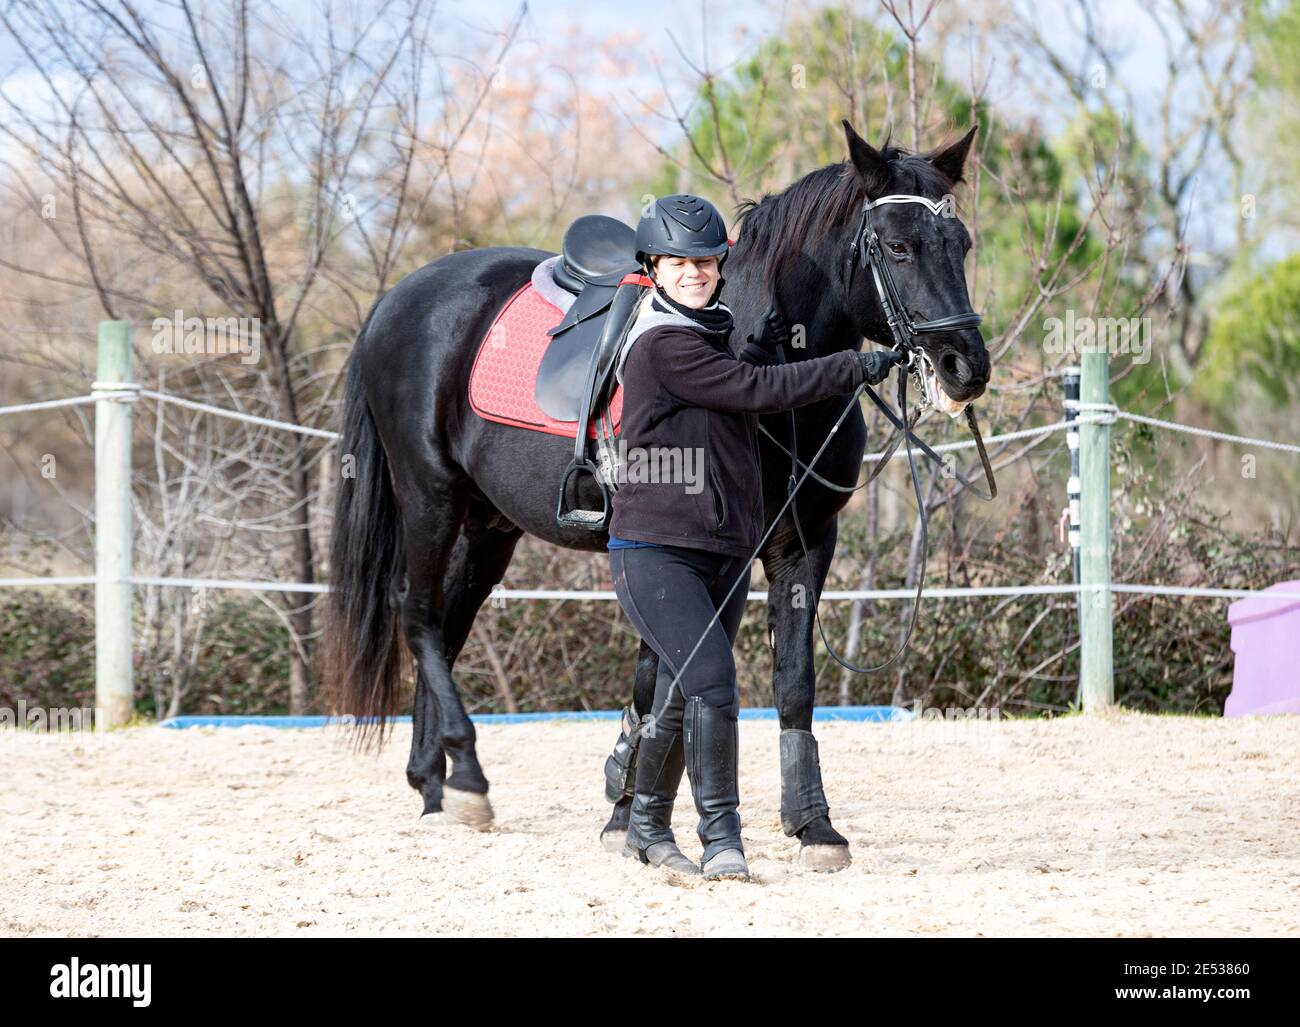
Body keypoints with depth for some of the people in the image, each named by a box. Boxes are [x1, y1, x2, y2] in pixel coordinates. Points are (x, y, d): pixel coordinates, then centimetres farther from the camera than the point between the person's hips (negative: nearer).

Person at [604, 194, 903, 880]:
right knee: (711, 681, -20)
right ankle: (721, 837, -16)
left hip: (724, 550, 9)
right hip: (656, 550, -9)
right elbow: (759, 391, -18)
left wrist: (758, 348, 7)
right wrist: (855, 368, -13)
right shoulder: (663, 345, -15)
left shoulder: (704, 336, 16)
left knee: (681, 697, 15)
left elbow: (737, 404, 20)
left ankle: (647, 828, 28)